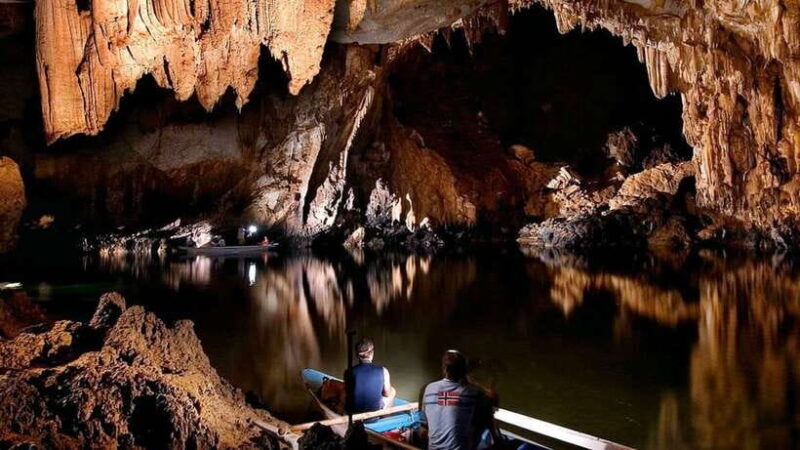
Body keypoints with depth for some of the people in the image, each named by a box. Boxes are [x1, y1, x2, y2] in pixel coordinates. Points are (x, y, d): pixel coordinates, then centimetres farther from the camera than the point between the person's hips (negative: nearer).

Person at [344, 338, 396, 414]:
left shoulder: (349, 372, -17)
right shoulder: (383, 371, -17)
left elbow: (347, 393, -1)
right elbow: (387, 393, -4)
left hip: (353, 410, 1)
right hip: (375, 409, 0)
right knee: (392, 391, 27)